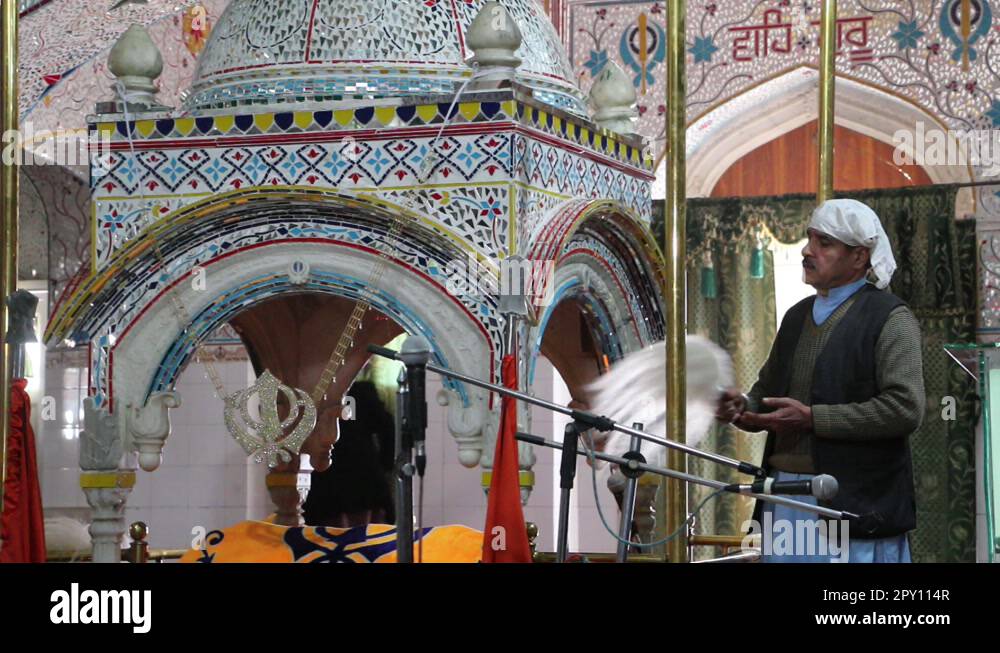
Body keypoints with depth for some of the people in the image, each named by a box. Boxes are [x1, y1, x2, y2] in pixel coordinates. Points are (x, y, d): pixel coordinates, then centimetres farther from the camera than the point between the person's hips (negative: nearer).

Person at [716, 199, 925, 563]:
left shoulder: (890, 319, -4)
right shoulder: (797, 317, 18)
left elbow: (905, 409, -15)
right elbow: (768, 390, 28)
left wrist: (811, 418, -16)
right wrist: (741, 407, 3)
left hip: (853, 504, -6)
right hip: (783, 496, 7)